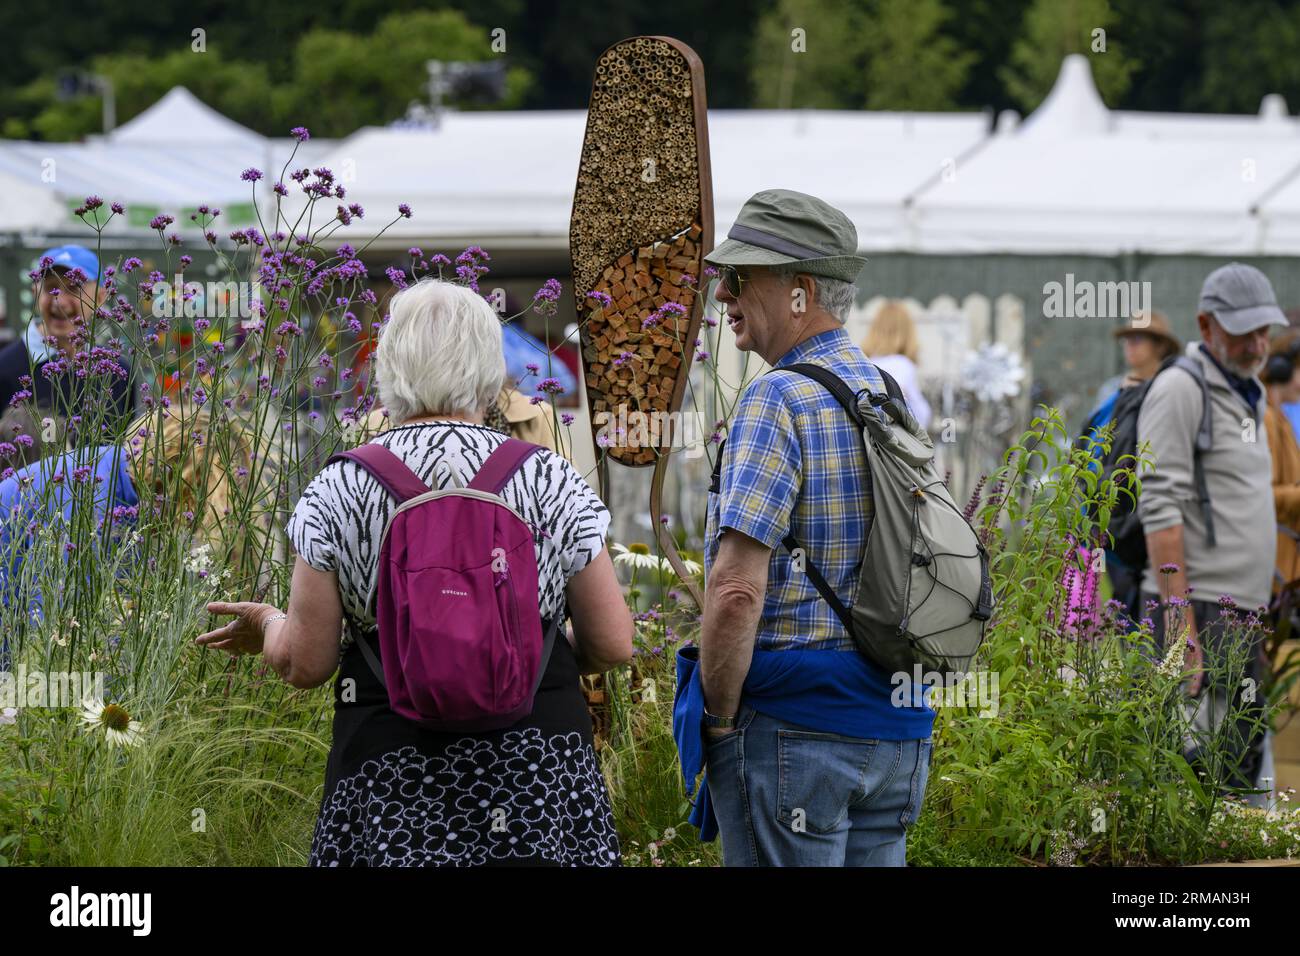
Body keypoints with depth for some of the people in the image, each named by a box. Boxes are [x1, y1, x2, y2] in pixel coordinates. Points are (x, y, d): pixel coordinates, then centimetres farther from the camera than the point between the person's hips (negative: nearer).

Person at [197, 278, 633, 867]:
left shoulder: (337, 492, -2)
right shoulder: (553, 481, 0)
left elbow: (305, 663, -2)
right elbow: (613, 645, 2)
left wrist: (271, 626, 21)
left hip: (393, 779, -1)